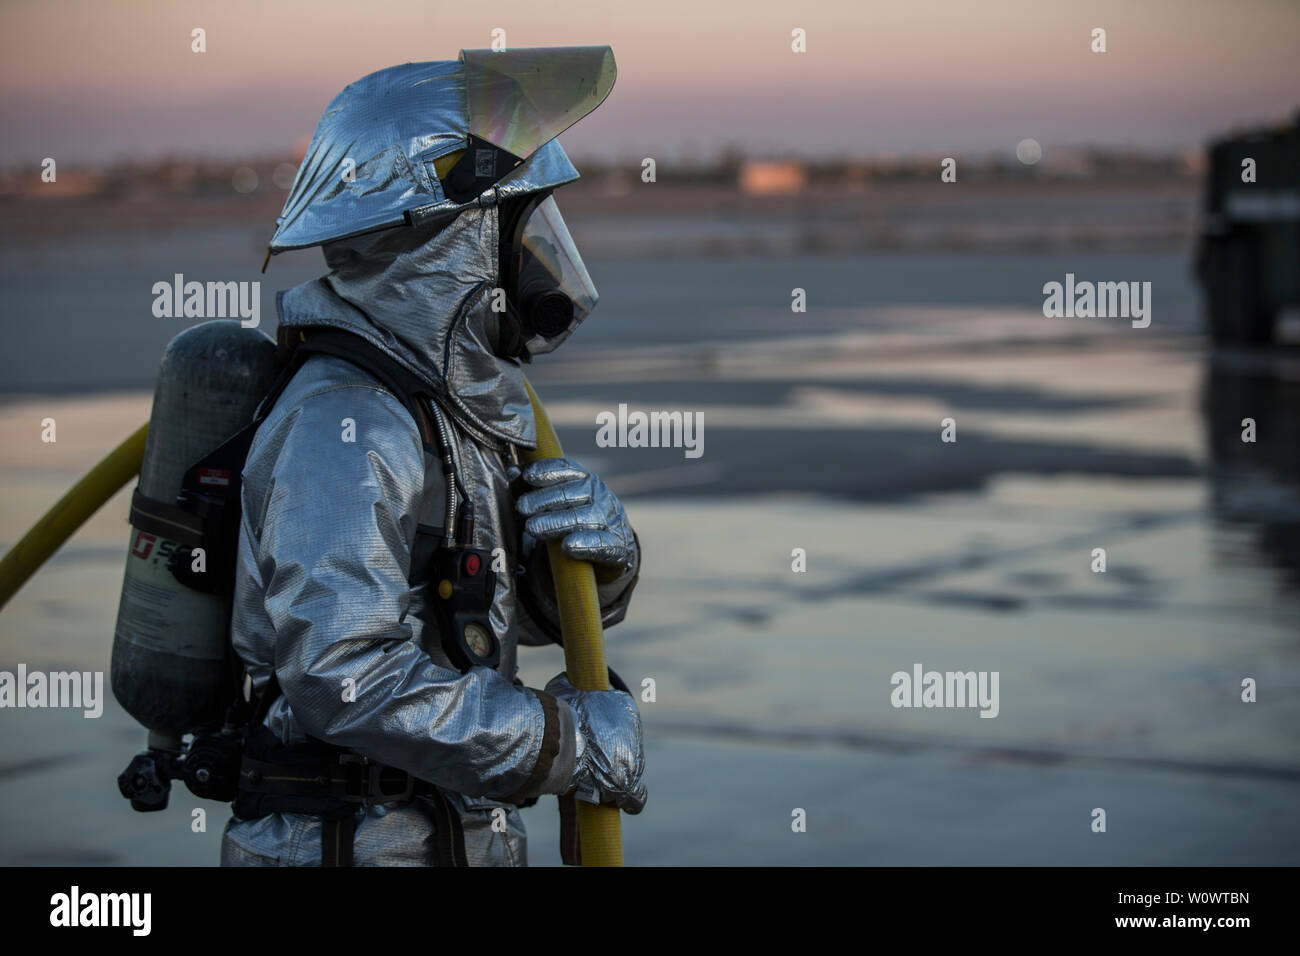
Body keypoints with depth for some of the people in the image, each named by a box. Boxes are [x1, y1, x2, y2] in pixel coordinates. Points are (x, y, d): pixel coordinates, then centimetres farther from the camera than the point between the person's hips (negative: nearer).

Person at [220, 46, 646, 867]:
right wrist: (572, 741, -21)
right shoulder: (345, 425, -19)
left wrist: (601, 549, -6)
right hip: (349, 844, -8)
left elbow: (540, 611, 16)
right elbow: (347, 676, -28)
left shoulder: (460, 406, 9)